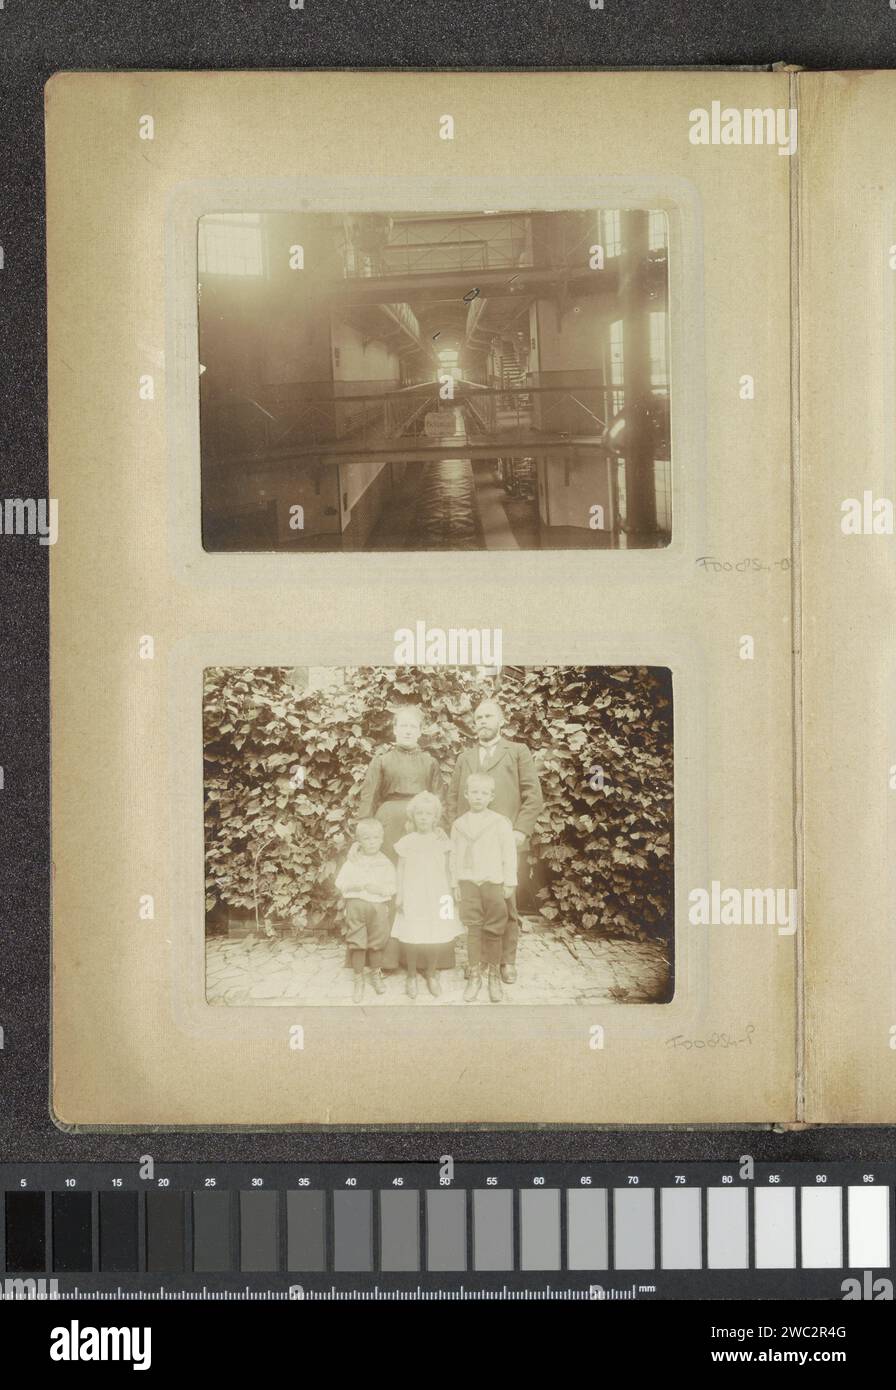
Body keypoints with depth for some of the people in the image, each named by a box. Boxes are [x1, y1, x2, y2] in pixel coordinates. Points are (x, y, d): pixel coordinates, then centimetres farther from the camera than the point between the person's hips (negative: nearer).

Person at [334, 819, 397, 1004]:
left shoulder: (386, 864, 3)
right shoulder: (352, 862, 3)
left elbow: (392, 888, -2)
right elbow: (340, 884, 1)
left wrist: (379, 889, -18)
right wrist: (357, 886, -14)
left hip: (379, 906, 1)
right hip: (356, 904, -1)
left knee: (377, 943, 9)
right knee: (357, 944, 0)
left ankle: (376, 974, 29)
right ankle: (358, 978, 13)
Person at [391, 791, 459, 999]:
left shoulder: (441, 841, 3)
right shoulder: (407, 842, -1)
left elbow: (445, 870, 9)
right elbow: (401, 870, 3)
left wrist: (449, 894, 9)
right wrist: (399, 896, 1)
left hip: (436, 896, 1)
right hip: (413, 896, -1)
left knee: (434, 939, 2)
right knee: (412, 939, -2)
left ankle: (431, 974, 22)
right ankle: (411, 976, 17)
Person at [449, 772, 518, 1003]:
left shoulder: (500, 823, -2)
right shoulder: (459, 824, 5)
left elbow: (509, 854, -1)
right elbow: (454, 856, 10)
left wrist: (509, 882, -2)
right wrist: (455, 884, 8)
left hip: (493, 883, -2)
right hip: (468, 883, 2)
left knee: (493, 931, 3)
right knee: (473, 929, 3)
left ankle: (494, 976, 13)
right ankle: (474, 976, 9)